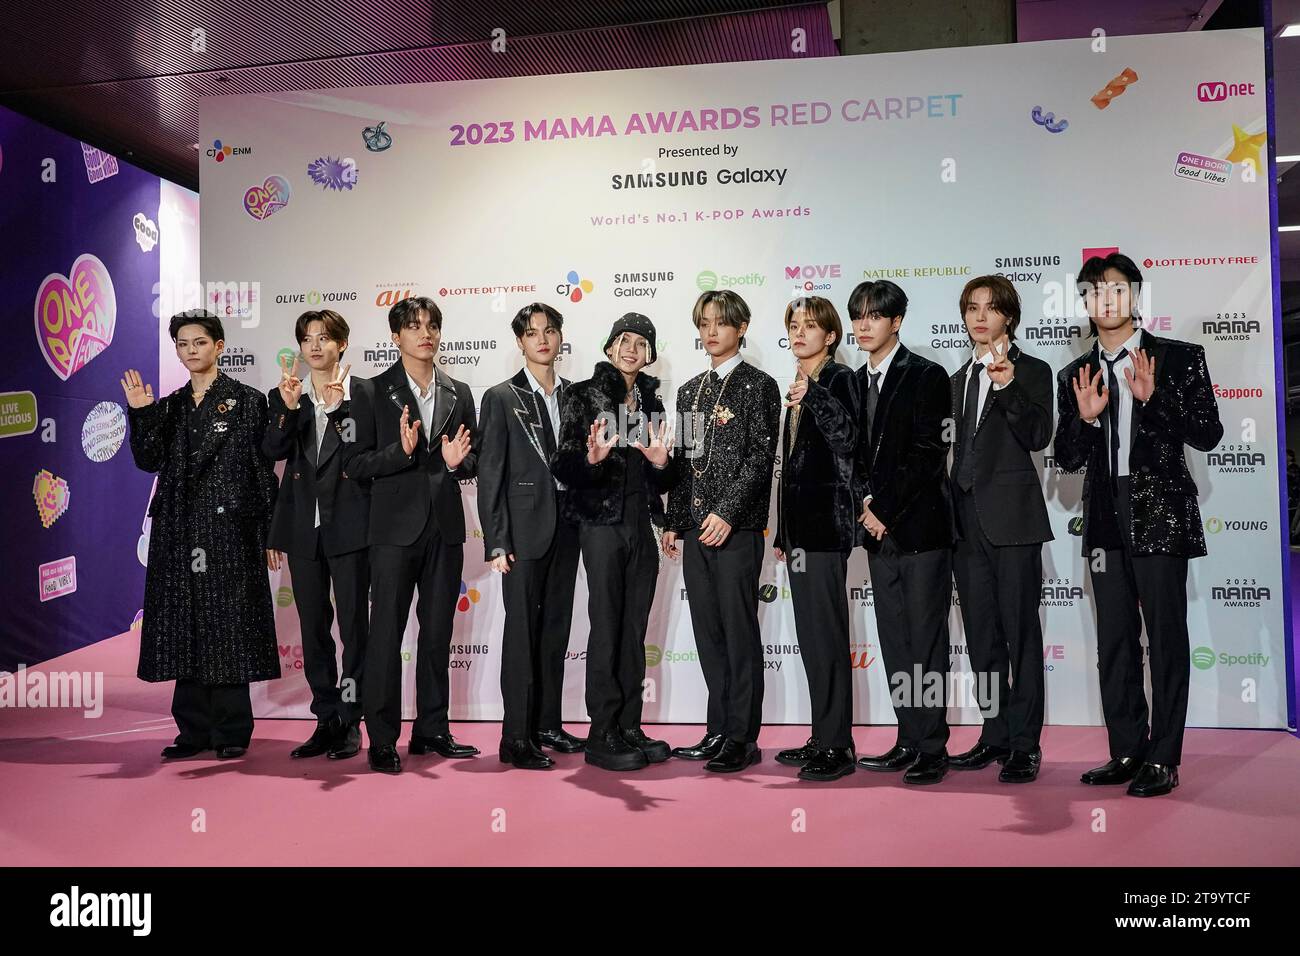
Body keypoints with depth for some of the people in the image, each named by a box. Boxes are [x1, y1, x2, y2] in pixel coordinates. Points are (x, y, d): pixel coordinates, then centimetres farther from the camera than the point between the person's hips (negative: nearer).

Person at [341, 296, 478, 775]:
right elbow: (354, 462, -5)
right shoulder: (371, 392, 0)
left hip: (445, 529, 4)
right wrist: (401, 451, -21)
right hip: (395, 526, -4)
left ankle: (432, 730, 23)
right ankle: (382, 739, 8)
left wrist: (458, 461, -7)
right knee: (386, 633, -1)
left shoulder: (459, 393, 12)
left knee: (437, 632, 11)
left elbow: (473, 461, 15)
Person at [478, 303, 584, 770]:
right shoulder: (501, 398, -2)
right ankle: (516, 737, 4)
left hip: (566, 524, 5)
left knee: (556, 627, 11)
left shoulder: (576, 395, 11)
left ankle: (547, 724, 23)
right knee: (522, 630, -3)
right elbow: (490, 474, -6)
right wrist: (497, 542, -12)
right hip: (524, 526, -5)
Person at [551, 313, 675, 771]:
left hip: (642, 526, 5)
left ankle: (629, 728, 14)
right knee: (607, 627, -5)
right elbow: (563, 466, -7)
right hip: (602, 523, -5)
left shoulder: (651, 402, 15)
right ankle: (603, 736, 2)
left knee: (634, 631, 7)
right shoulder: (584, 395, -1)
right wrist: (591, 458, -27)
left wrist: (660, 463, -5)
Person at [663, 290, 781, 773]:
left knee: (740, 632, -2)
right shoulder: (689, 390, 17)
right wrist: (674, 521, 12)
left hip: (736, 527, -7)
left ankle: (743, 738, 7)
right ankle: (719, 731, 20)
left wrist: (727, 512, -18)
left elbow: (761, 457, -10)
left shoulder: (758, 386, -3)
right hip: (696, 528, 7)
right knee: (708, 634, 10)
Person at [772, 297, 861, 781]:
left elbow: (848, 439, -18)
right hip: (800, 523, 9)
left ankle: (837, 745, 0)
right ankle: (822, 738, 19)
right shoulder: (798, 386, 19)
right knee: (811, 636, 11)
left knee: (827, 635, -7)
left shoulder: (839, 378, -4)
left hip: (826, 521, -8)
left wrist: (813, 397, -29)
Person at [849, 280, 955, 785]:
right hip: (879, 530, 6)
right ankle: (909, 742, 19)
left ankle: (933, 748, 6)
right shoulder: (855, 383, 14)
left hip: (920, 525, -6)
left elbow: (929, 453, -13)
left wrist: (885, 510, -13)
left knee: (927, 641, -2)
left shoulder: (927, 376, -6)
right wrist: (866, 504, -2)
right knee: (895, 644, 10)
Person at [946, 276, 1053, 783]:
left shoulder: (1031, 371, 1)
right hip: (967, 519, 6)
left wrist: (1009, 388, -23)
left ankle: (1025, 744, 3)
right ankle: (996, 736, 18)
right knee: (982, 635, 9)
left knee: (1020, 631, -3)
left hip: (1012, 517, -6)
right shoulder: (960, 378, 19)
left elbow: (1038, 437, -12)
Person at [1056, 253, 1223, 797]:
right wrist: (1085, 418, -9)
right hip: (1106, 519, 4)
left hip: (1160, 513, -4)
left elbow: (1208, 435, -4)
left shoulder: (1179, 358, 2)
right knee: (1114, 640, 8)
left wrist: (1155, 397, -17)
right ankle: (1127, 752, 17)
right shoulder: (1076, 376, 11)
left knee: (1166, 636, -1)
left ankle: (1163, 759, 7)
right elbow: (1067, 460, 9)